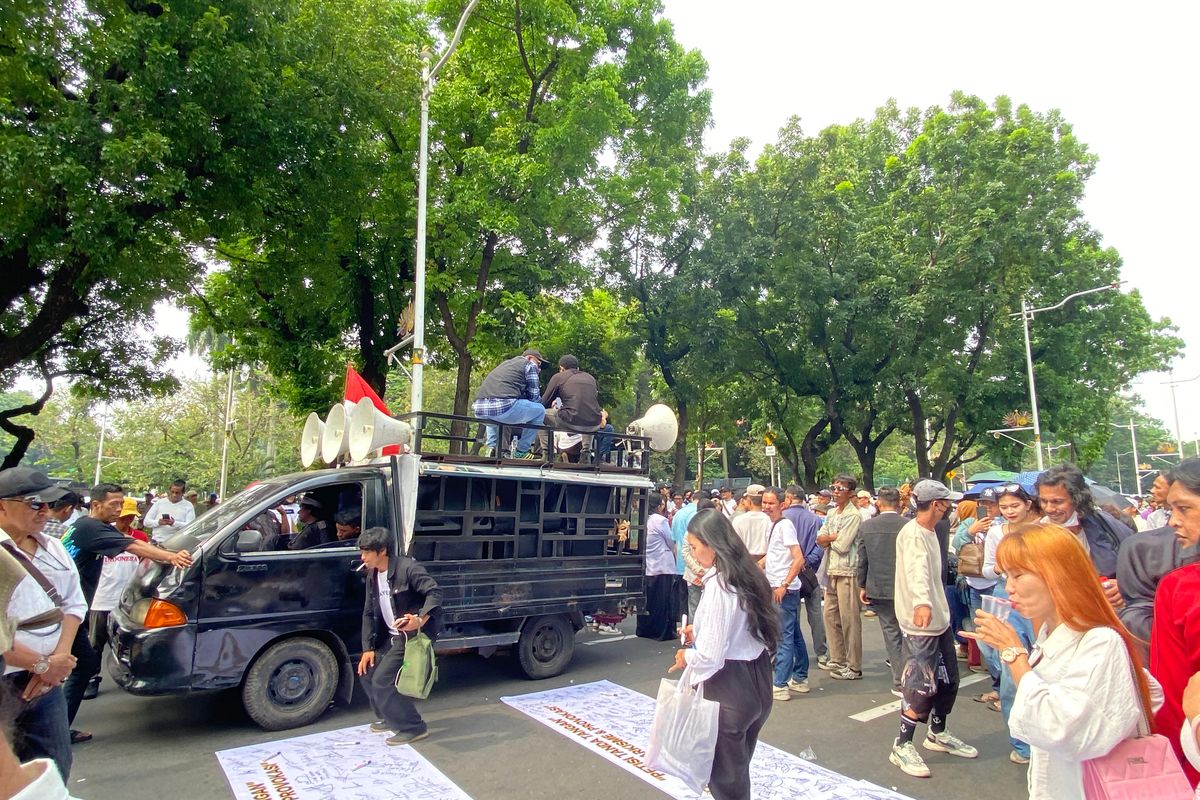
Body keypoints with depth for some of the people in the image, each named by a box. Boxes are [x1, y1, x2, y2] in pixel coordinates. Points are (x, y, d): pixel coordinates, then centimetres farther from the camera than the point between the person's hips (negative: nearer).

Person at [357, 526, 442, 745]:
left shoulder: (407, 568, -20)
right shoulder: (373, 576, 7)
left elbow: (435, 592, -27)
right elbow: (369, 613, 12)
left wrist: (421, 619, -41)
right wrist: (368, 647, 6)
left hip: (412, 636, -9)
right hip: (392, 637, 9)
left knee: (382, 681, -11)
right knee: (367, 672, 16)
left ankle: (413, 727, 3)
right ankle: (389, 717, 35)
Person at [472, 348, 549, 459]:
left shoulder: (504, 363, 34)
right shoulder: (530, 365, 12)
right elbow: (534, 396, 11)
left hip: (479, 411, 8)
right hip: (504, 408, -8)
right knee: (540, 410, 14)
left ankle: (492, 446, 24)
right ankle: (521, 452, 12)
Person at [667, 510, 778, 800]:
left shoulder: (718, 585, -23)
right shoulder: (748, 574, 3)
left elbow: (710, 657, -23)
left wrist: (686, 657, -4)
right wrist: (701, 631, 11)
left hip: (730, 688, -8)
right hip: (758, 680, 8)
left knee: (724, 775, 11)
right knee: (739, 767, 22)